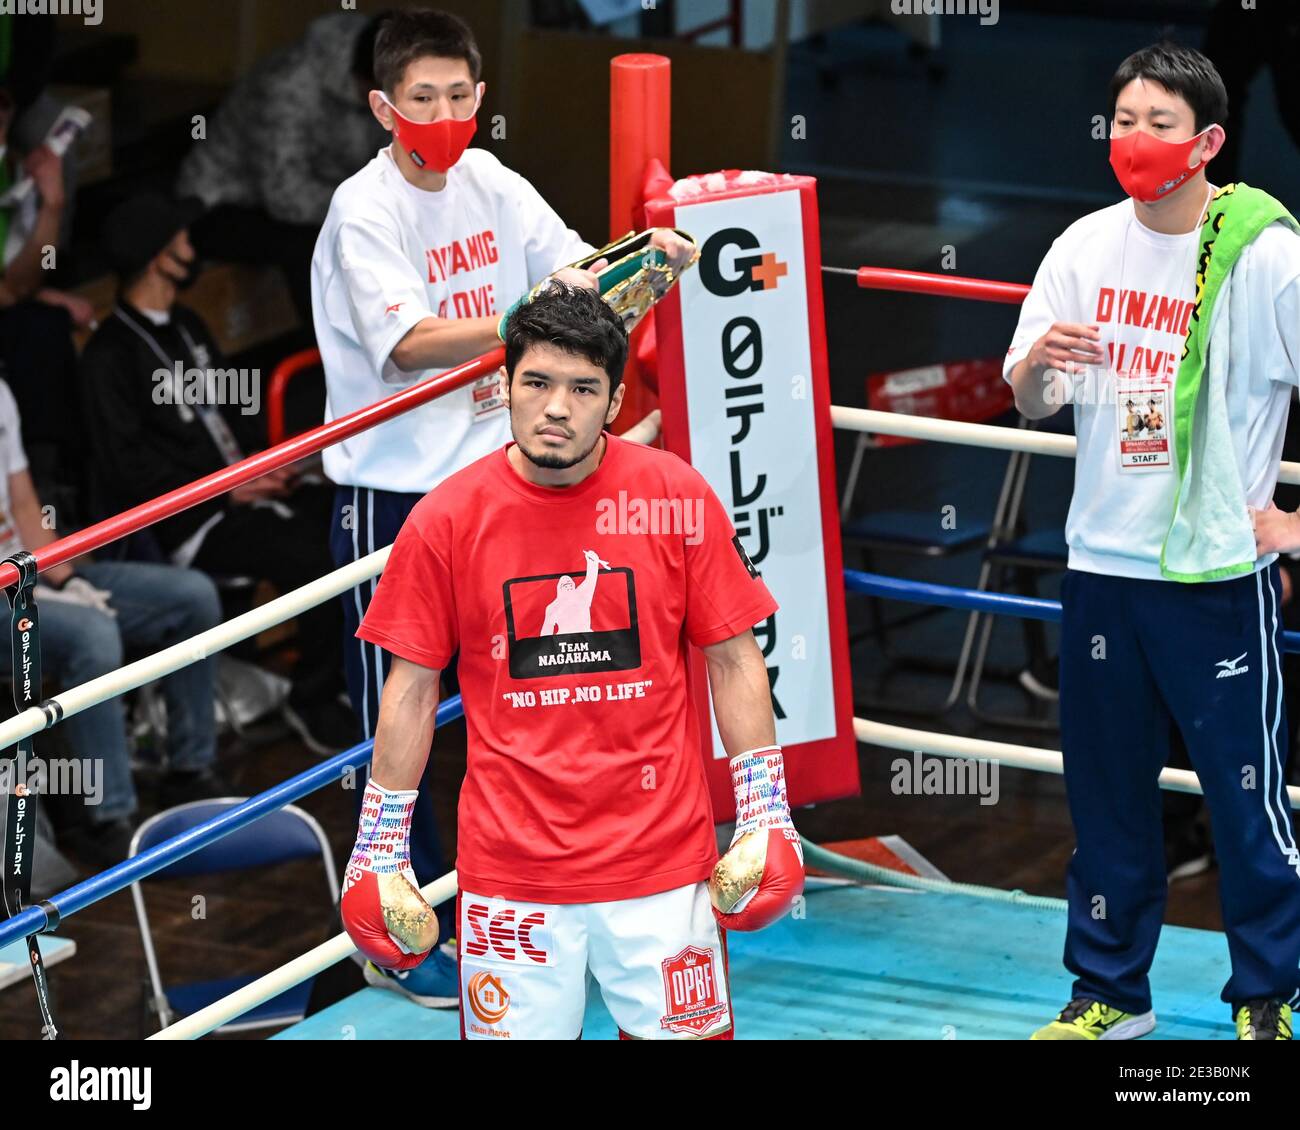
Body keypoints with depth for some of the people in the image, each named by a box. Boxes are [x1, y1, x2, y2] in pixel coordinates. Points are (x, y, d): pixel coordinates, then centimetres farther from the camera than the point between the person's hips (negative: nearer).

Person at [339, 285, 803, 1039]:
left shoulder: (678, 496, -4)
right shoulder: (446, 519, -4)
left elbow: (734, 660, 3)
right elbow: (412, 688, 4)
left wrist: (765, 812, 0)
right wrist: (379, 849, 5)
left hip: (664, 857, 0)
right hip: (509, 870, 0)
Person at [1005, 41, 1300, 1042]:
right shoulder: (1086, 247, 3)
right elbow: (1029, 400, 7)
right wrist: (1037, 362, -14)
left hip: (1219, 571, -5)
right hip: (1103, 560, 5)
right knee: (1106, 789, 13)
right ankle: (1109, 990, 25)